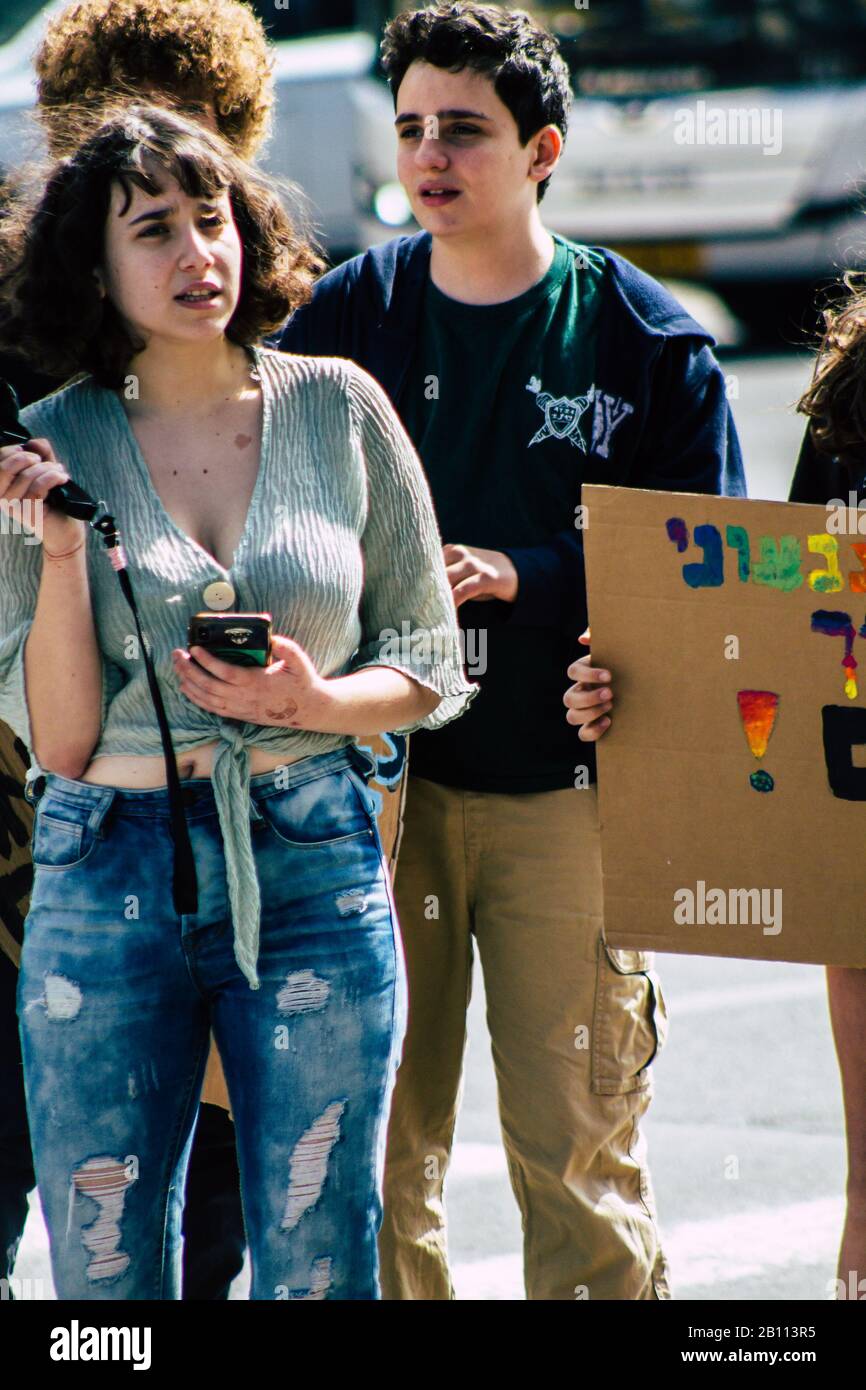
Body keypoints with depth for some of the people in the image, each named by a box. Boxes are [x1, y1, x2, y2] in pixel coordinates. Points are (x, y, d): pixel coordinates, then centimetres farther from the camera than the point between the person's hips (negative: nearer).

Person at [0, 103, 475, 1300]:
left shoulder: (337, 410, 1)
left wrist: (319, 703, -12)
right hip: (109, 878, 0)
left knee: (319, 1267, 3)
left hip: (313, 872, 0)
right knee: (105, 1272, 5)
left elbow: (432, 668, 7)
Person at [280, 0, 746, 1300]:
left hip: (566, 789, -2)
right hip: (380, 779, 2)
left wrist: (519, 578, -12)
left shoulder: (646, 339, 0)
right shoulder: (345, 316, 6)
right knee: (373, 1154, 3)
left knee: (578, 1153, -2)